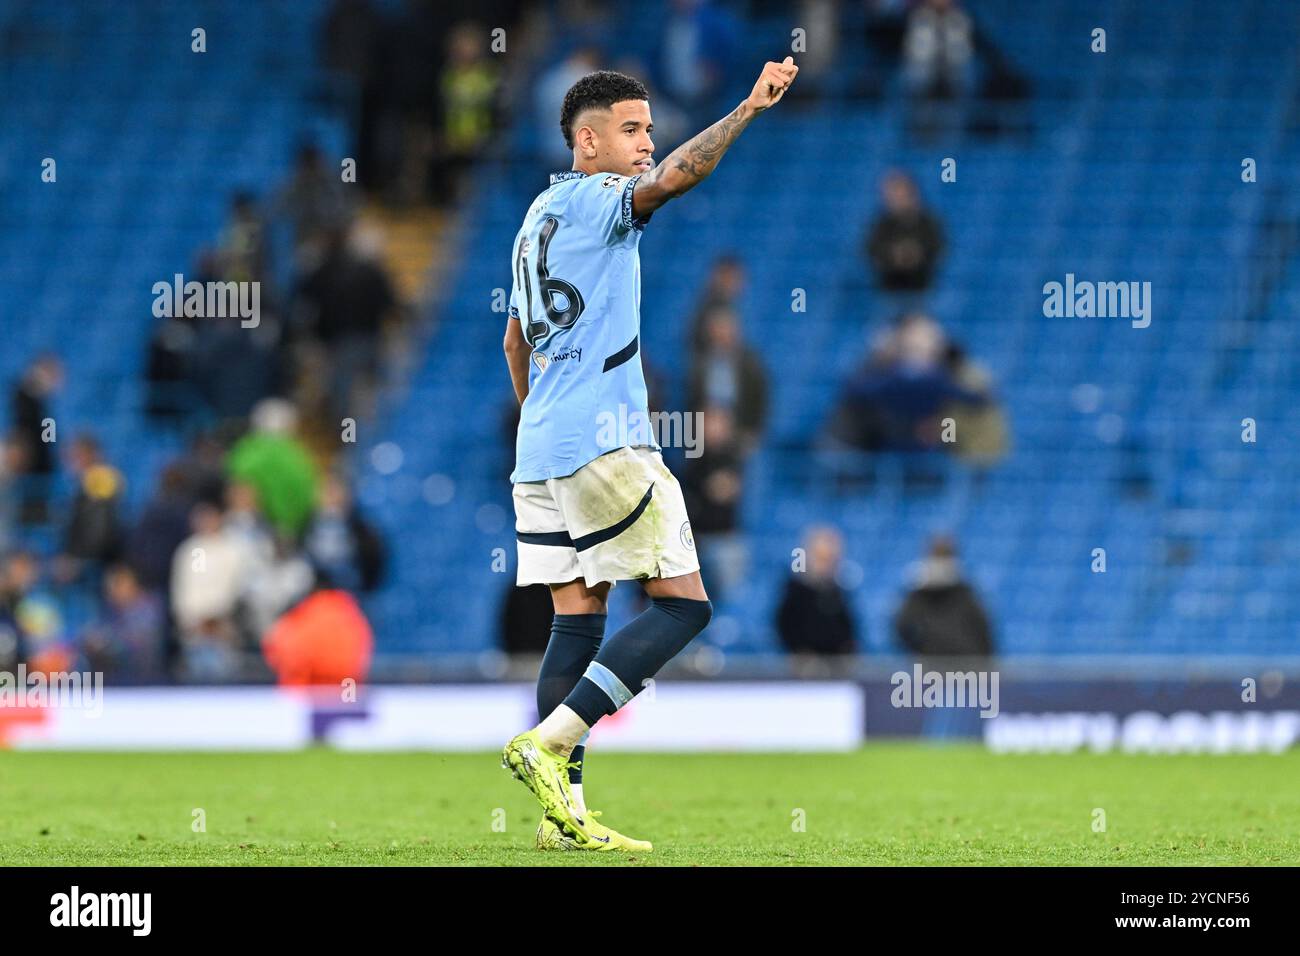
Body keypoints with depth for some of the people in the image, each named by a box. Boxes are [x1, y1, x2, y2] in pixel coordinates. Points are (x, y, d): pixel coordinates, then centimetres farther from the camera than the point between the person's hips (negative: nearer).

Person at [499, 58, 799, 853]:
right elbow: (671, 179, -27)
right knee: (683, 604, -6)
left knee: (580, 618, 6)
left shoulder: (541, 216, 21)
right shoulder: (592, 200, -6)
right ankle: (549, 743, -15)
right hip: (604, 443, -10)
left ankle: (564, 810, 1)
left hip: (543, 445, 10)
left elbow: (516, 343, 30)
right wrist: (748, 108, -30)